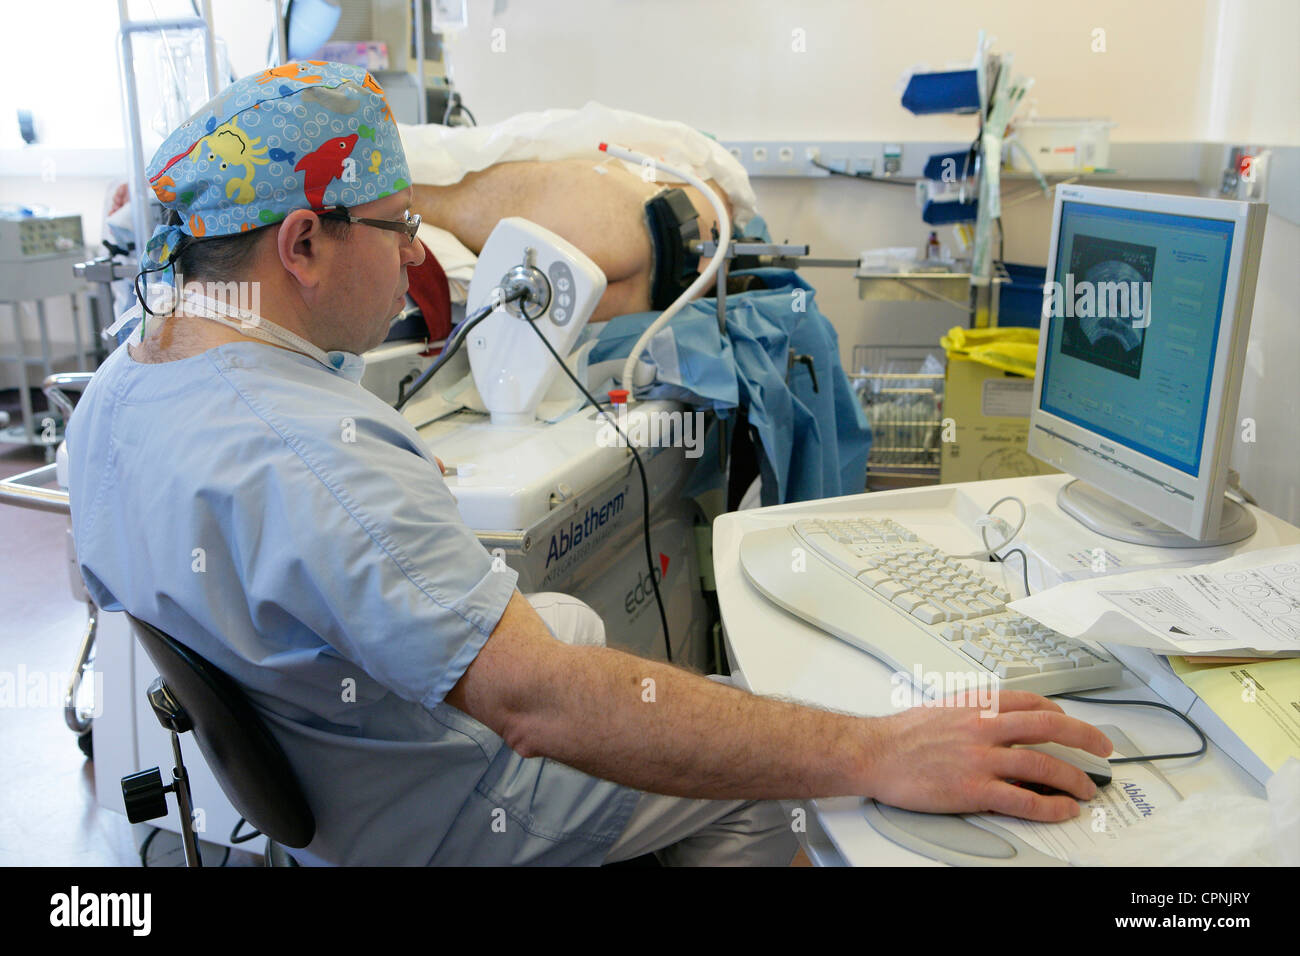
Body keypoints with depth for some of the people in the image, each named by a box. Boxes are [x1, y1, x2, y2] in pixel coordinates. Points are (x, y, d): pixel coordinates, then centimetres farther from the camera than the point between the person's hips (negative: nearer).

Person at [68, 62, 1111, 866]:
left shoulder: (119, 380, -5)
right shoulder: (314, 462, -38)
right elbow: (544, 704, -43)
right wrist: (875, 754, -41)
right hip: (410, 819, -9)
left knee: (577, 619, 24)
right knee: (752, 748, 3)